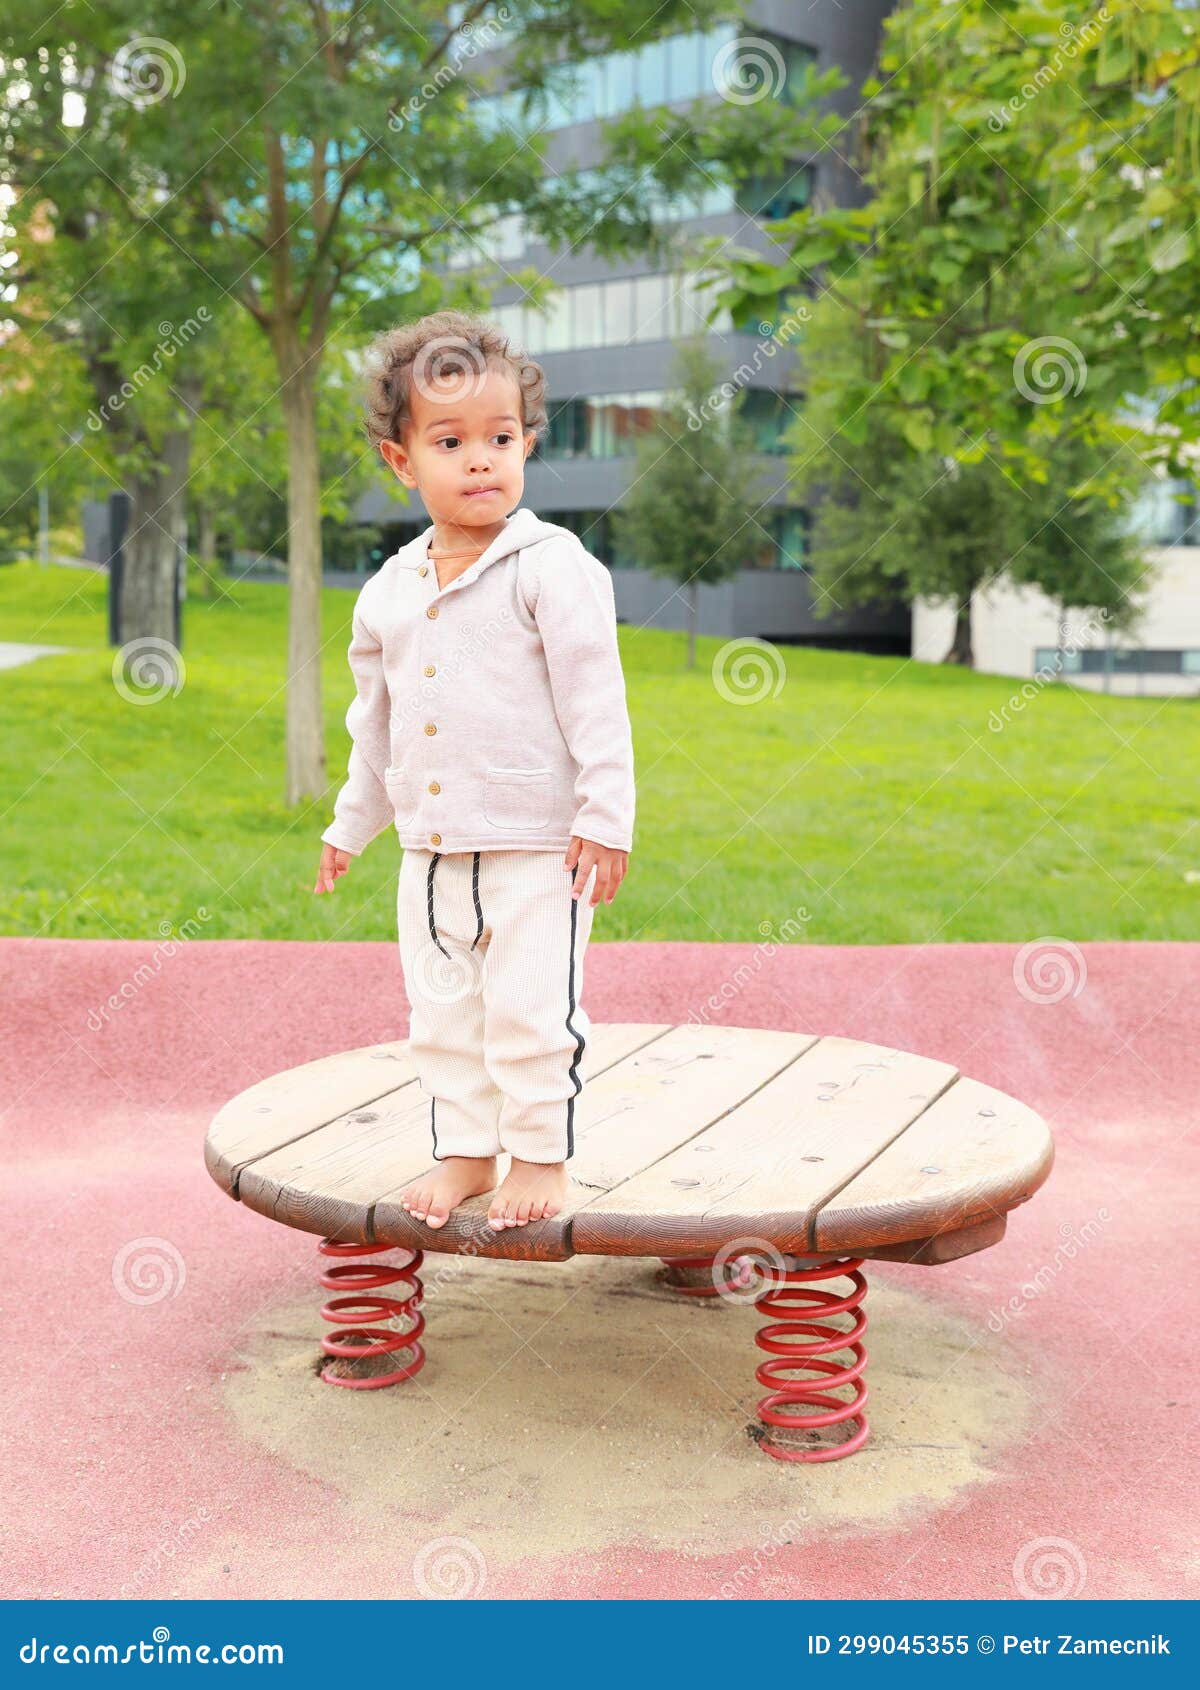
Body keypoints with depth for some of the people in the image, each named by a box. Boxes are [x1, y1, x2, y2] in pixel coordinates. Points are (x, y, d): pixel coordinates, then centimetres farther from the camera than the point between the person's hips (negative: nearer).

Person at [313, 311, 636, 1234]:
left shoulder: (552, 567, -9)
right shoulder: (390, 588, 9)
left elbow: (595, 700, -12)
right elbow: (375, 719, 20)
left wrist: (606, 817, -15)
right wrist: (351, 825, 25)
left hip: (536, 845, -6)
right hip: (431, 847, 6)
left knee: (531, 1009, -1)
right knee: (442, 1011, 13)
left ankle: (542, 1155, 17)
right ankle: (465, 1151, 28)